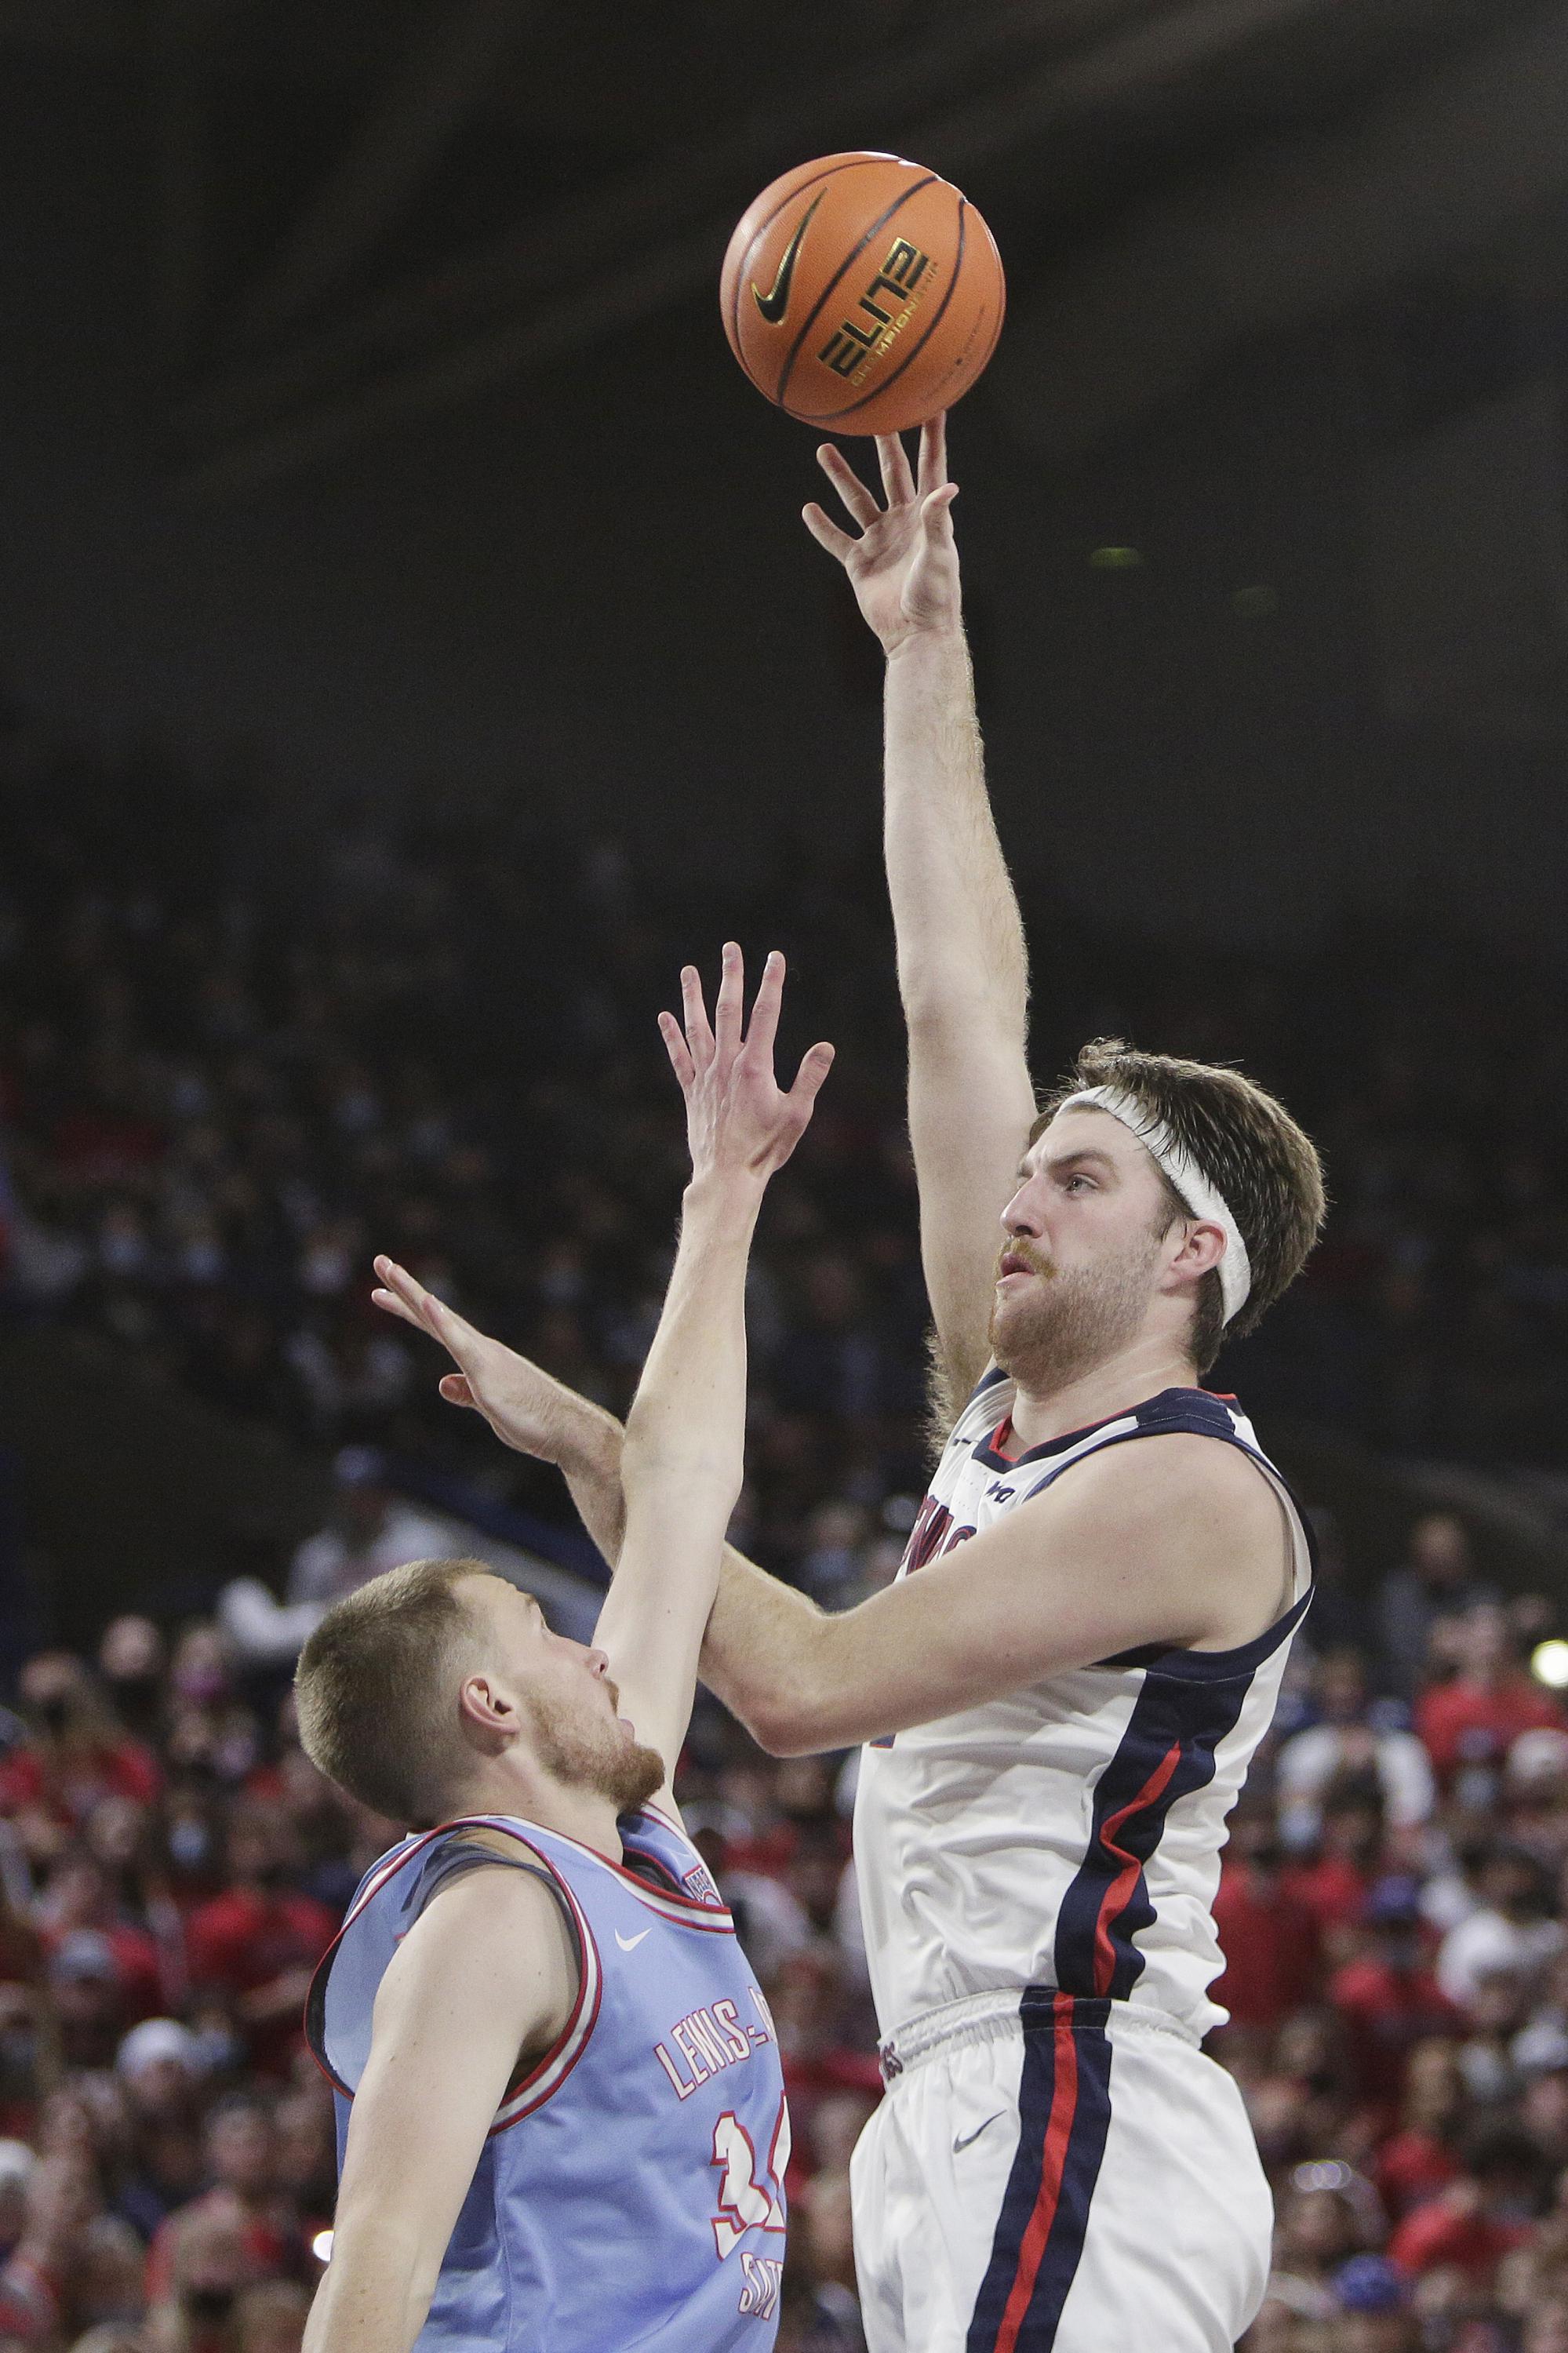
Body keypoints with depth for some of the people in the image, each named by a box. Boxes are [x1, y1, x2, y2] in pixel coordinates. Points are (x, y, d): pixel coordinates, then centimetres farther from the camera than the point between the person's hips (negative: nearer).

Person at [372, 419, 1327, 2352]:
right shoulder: (1018, 1400, 13)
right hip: (982, 2127, 9)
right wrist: (923, 659, 19)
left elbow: (807, 1684, -18)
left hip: (1076, 2136, -9)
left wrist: (580, 1440, -12)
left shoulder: (1185, 1488, -11)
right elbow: (960, 1005, 17)